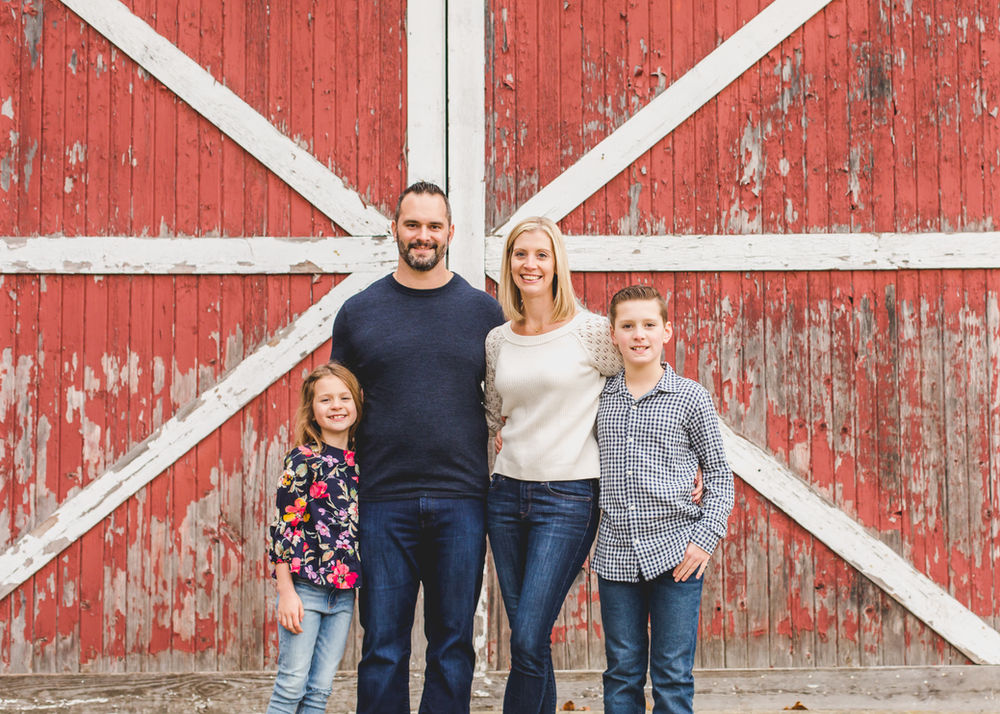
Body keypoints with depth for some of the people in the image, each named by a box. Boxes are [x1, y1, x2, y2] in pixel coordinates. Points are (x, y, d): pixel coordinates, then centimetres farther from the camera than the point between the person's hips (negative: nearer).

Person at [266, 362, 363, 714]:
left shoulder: (360, 462, 8)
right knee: (292, 684, -2)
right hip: (304, 588, -5)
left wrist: (359, 583, 13)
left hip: (344, 592, 5)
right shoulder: (303, 460, -8)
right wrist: (286, 591, -13)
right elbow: (283, 526, -9)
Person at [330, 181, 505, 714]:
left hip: (461, 502, 0)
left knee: (453, 646, 7)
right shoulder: (358, 311, 7)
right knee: (383, 648, 3)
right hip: (384, 501, 0)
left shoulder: (483, 311, 7)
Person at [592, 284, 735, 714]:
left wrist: (706, 538, -6)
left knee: (673, 677, 3)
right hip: (616, 555, 2)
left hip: (675, 553, -2)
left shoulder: (690, 397, 0)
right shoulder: (600, 399, 7)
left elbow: (718, 474, 4)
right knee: (622, 675, 9)